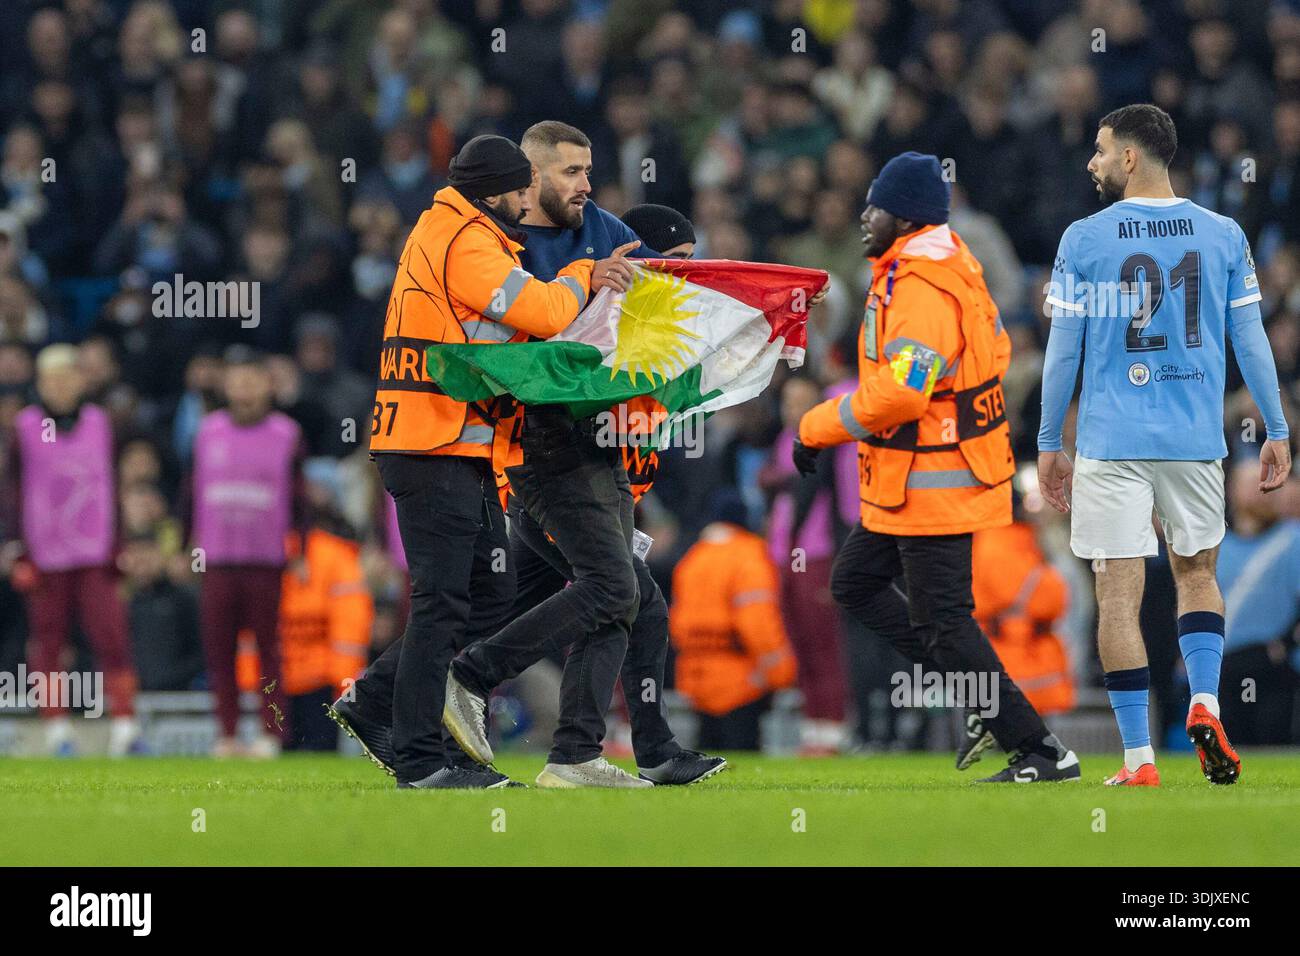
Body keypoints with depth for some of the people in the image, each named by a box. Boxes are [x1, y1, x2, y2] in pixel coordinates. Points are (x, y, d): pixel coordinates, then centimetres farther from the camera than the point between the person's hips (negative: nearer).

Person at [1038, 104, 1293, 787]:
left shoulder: (1084, 240, -3)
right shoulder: (1223, 236, 3)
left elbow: (1063, 351, 0)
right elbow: (1250, 340, 5)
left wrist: (1048, 444, 8)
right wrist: (1276, 431, 12)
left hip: (1112, 442, -2)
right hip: (1196, 441, 2)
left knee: (1118, 594, 1)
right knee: (1196, 572, 21)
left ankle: (1139, 758, -3)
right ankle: (1204, 702, -3)